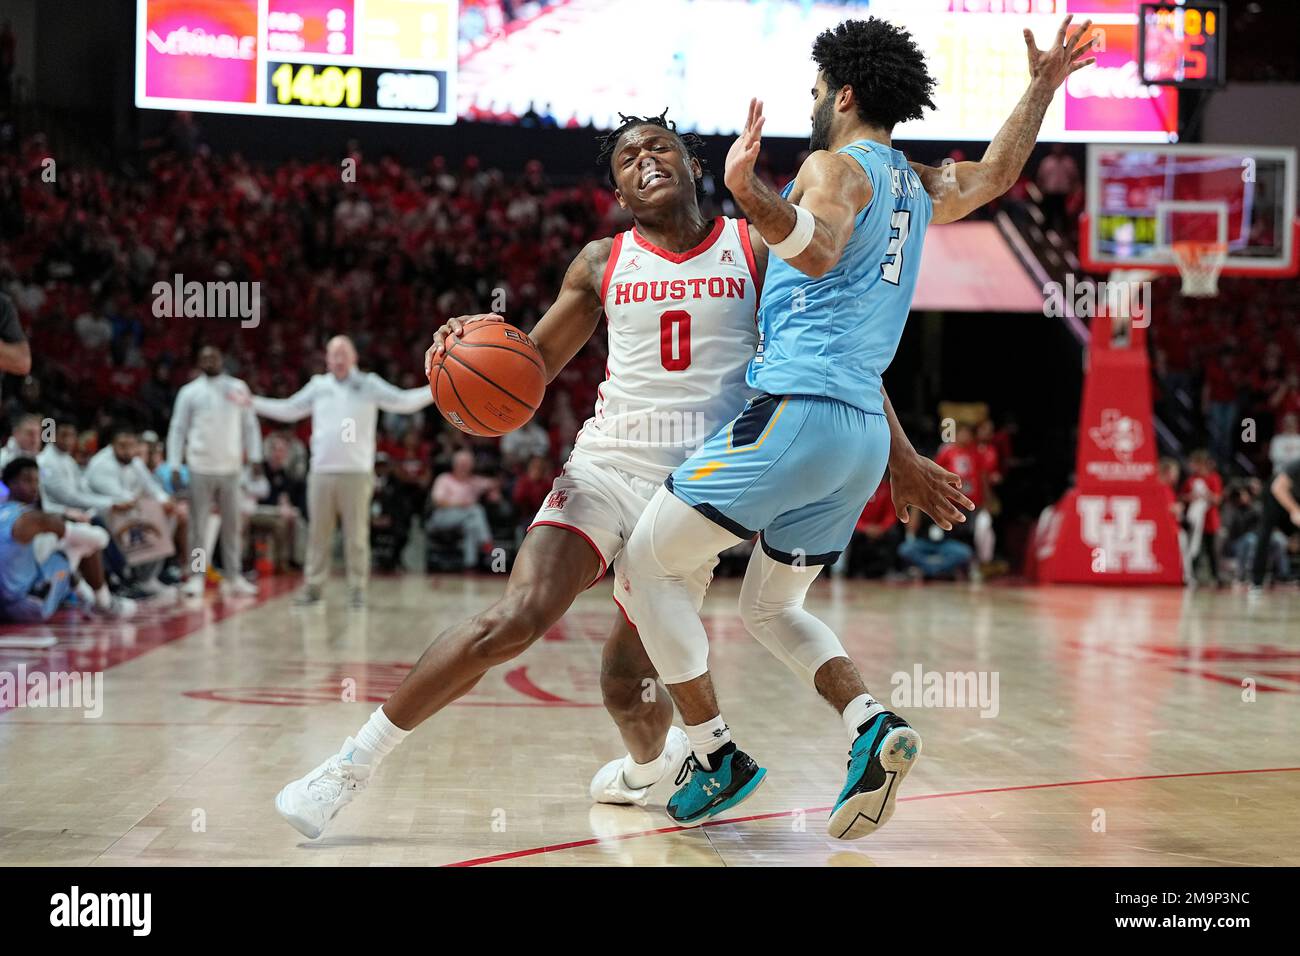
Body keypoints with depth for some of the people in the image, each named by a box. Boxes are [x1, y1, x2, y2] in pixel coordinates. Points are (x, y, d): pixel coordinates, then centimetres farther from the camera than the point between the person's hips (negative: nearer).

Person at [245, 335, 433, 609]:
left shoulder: (369, 384, 4)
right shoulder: (318, 386, 12)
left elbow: (403, 401, -1)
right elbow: (289, 410, 22)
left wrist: (438, 390, -14)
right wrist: (252, 402, 20)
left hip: (356, 473, -3)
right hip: (321, 472, 3)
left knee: (356, 535, -2)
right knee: (318, 534, 6)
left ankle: (357, 589, 5)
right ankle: (313, 586, 12)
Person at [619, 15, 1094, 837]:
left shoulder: (836, 166, -4)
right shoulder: (917, 187, 20)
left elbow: (820, 252, -25)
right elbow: (996, 175, 41)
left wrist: (750, 193, -40)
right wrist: (1042, 88, 49)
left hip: (798, 411, -9)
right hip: (866, 434, 9)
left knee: (649, 564, 3)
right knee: (770, 609, 21)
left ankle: (717, 759, 0)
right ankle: (872, 726, -5)